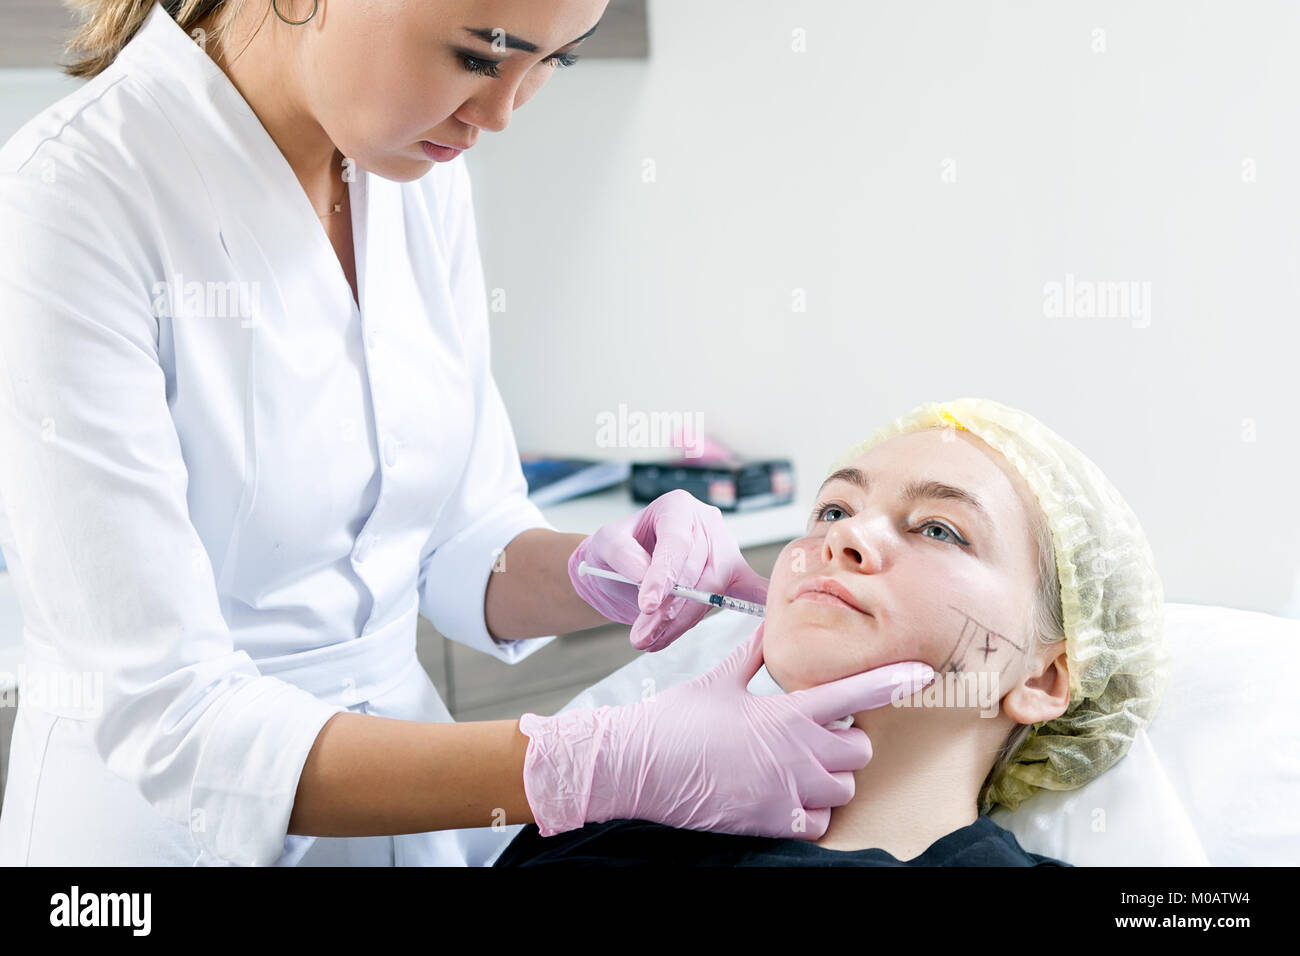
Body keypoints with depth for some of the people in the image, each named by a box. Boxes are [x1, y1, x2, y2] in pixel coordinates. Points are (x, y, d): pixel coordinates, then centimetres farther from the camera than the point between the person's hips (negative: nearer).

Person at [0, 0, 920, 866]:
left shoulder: (423, 178, -2)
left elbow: (467, 550, 5)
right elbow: (164, 715, -27)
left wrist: (590, 571, -17)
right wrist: (609, 770, -32)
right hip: (174, 818, -5)